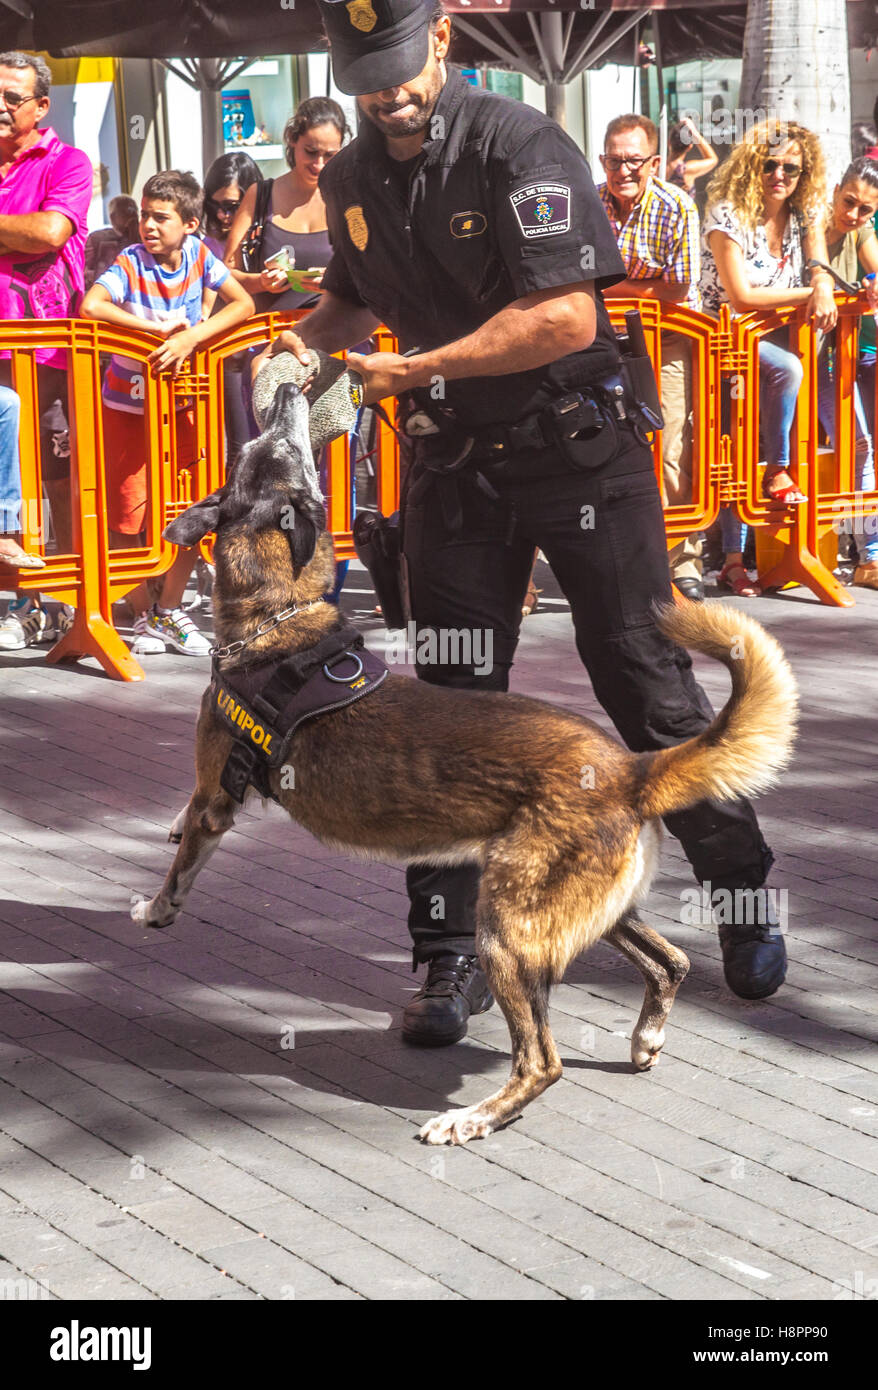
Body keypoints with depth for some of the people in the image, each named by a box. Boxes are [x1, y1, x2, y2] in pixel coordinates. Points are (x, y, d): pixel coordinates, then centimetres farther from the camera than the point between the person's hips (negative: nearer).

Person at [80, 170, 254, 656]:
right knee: (129, 514, 0)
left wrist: (191, 337, -28)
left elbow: (243, 303, -15)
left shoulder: (198, 254, -8)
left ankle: (171, 608, 20)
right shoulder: (130, 264, -18)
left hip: (180, 402, 3)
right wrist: (160, 328, -30)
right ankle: (145, 616, 16)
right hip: (127, 407, -3)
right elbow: (90, 305, -35)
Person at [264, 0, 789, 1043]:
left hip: (577, 448, -5)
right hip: (453, 468, 5)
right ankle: (449, 954, 10)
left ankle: (744, 893, 18)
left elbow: (567, 317, -23)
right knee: (450, 702, 3)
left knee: (642, 677, 0)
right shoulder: (350, 180, 7)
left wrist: (418, 368, -19)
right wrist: (310, 335, 3)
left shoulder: (517, 146, -14)